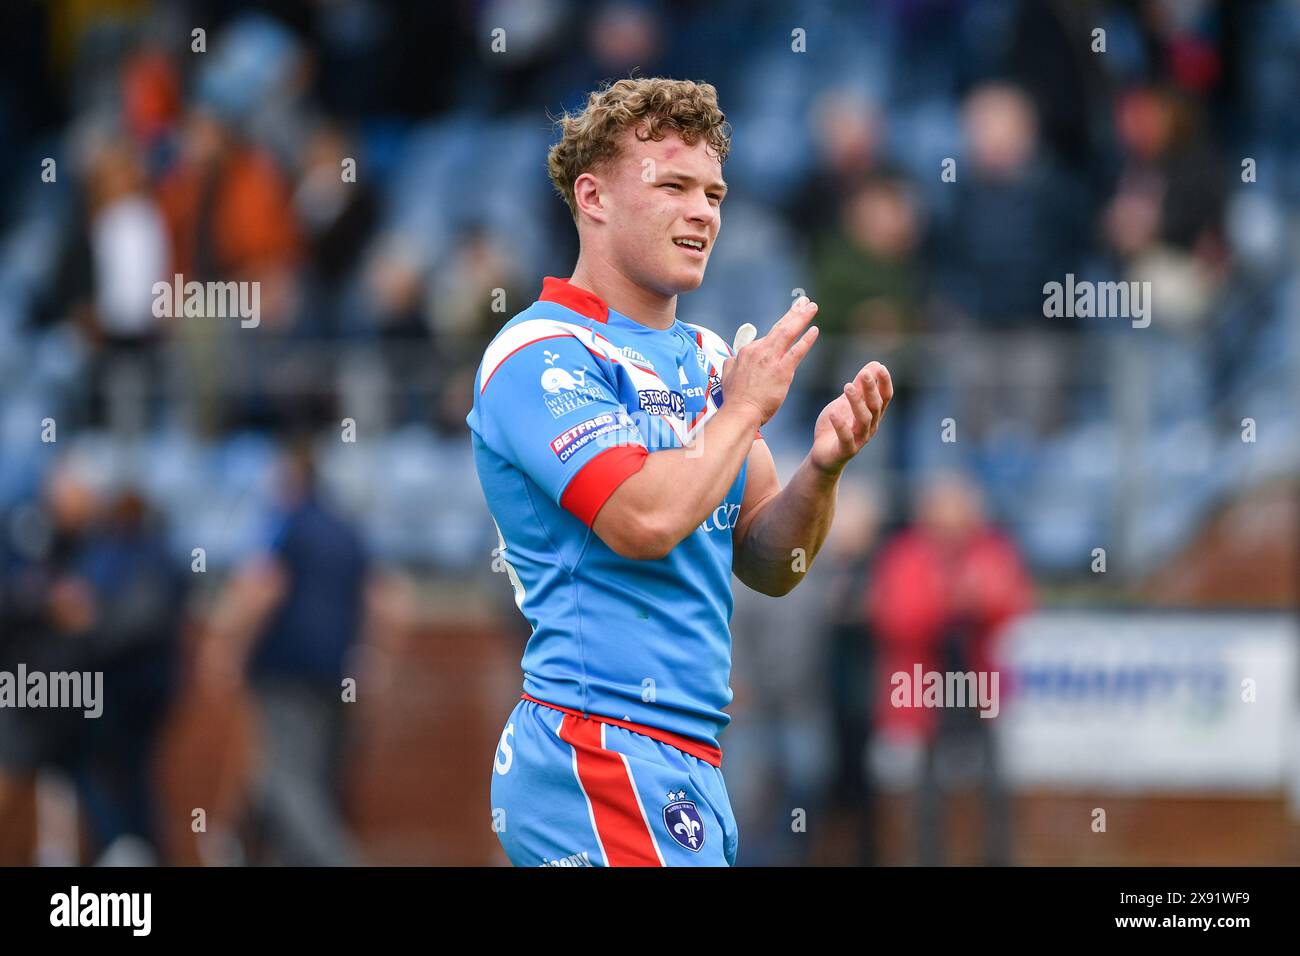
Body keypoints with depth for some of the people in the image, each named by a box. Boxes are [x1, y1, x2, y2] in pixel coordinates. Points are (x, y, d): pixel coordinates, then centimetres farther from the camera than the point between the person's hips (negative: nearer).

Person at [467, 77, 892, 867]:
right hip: (601, 748, -8)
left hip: (690, 765, 8)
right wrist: (746, 407, -8)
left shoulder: (707, 358, 16)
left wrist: (823, 469, -5)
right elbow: (645, 520, -23)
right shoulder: (540, 355, -9)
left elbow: (770, 566, 15)